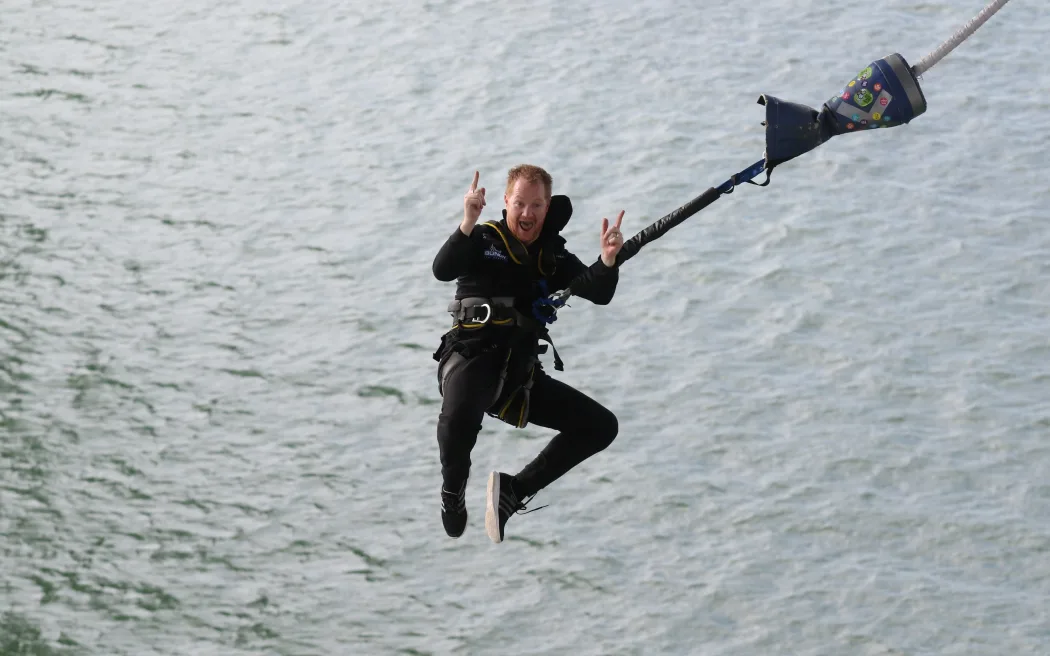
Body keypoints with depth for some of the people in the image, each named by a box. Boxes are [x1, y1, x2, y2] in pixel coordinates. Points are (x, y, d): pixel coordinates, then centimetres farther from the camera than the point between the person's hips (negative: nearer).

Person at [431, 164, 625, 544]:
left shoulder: (554, 256, 14)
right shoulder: (483, 240, 1)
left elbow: (599, 294, -1)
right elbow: (442, 270, -18)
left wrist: (608, 260, -22)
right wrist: (468, 224, -34)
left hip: (522, 371, 6)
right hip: (473, 357, -6)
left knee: (601, 426, -1)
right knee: (460, 413, -40)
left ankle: (515, 489, 4)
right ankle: (453, 494, -10)